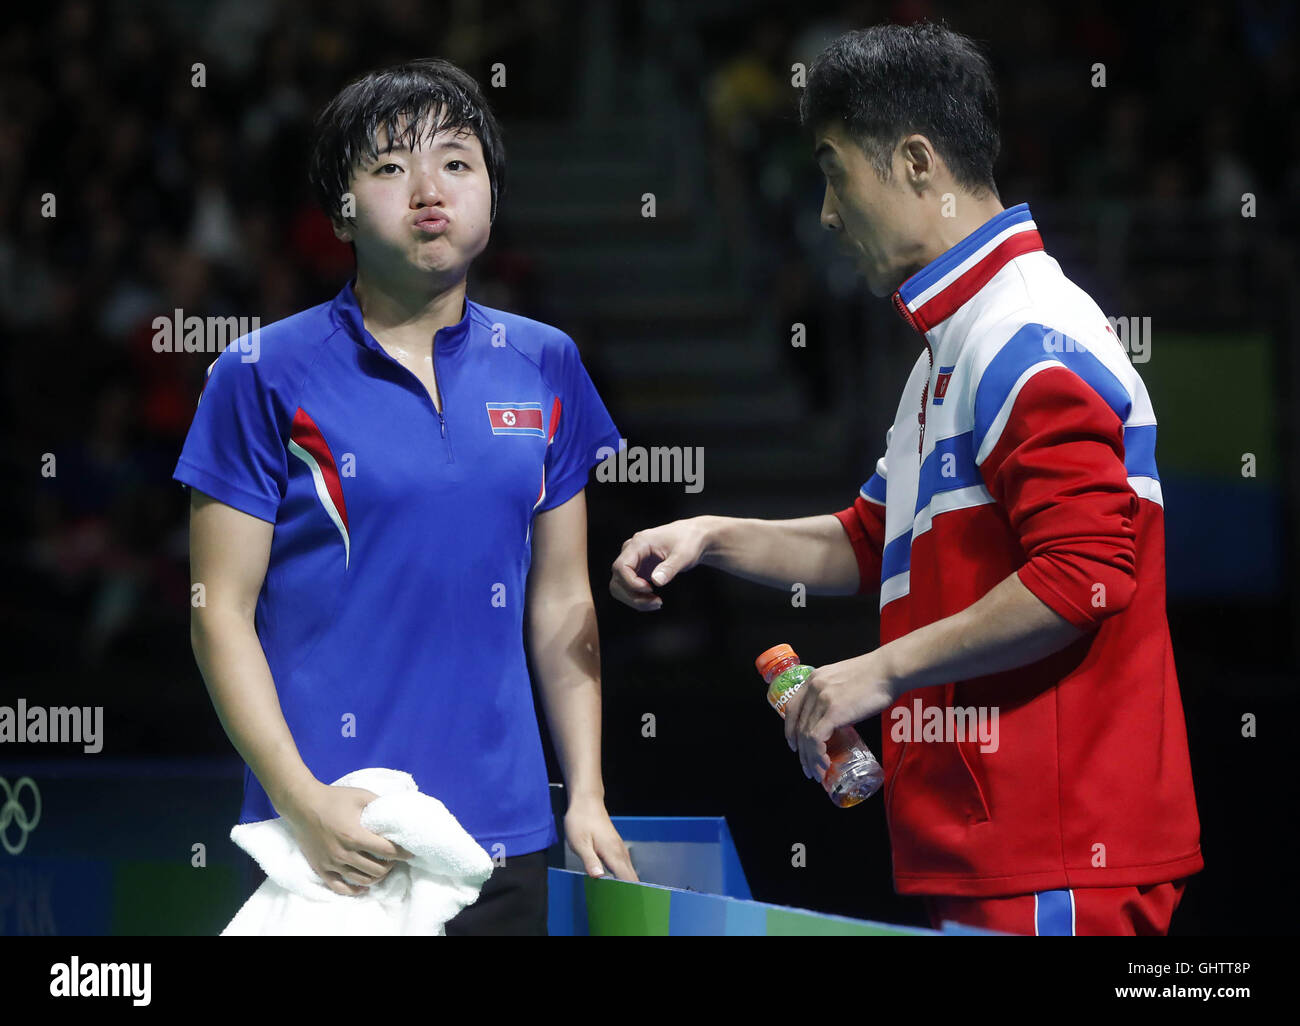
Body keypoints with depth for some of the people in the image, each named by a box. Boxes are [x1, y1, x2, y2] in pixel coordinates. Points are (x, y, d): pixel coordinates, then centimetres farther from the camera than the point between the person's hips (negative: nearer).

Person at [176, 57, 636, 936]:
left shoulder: (544, 368, 10)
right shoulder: (264, 378, -2)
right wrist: (303, 800, -14)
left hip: (504, 836, 3)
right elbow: (221, 613, -4)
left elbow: (562, 603, 13)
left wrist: (588, 796, 6)